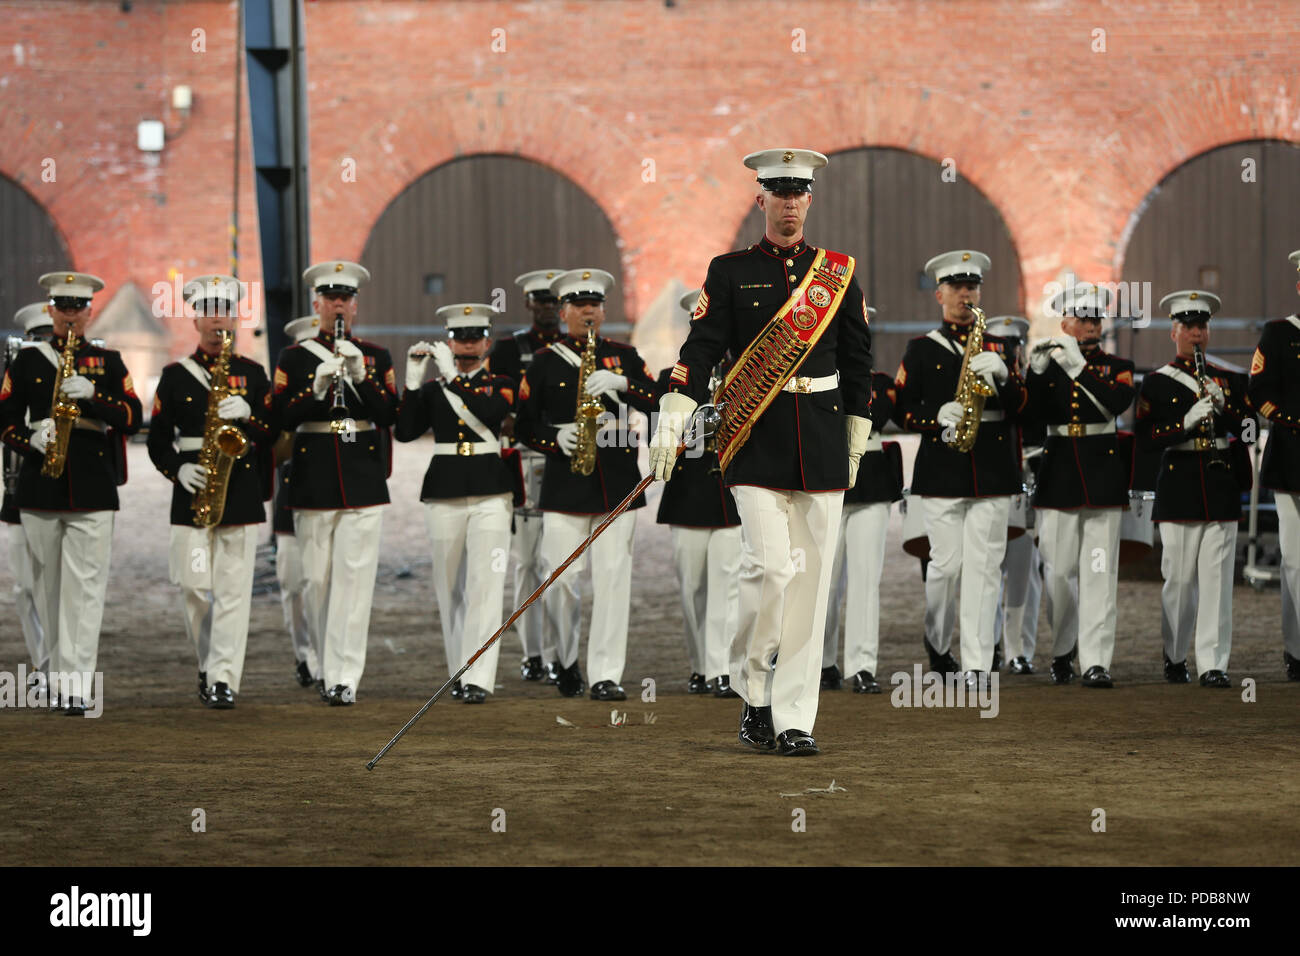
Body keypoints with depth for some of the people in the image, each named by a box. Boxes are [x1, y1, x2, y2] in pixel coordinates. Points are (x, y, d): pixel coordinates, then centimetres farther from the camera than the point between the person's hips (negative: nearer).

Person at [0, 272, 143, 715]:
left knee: (85, 586, -9)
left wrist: (90, 396, -14)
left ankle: (76, 686, -14)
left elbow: (132, 419, 1)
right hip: (40, 490, 2)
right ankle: (58, 673, 19)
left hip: (93, 490, -2)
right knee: (48, 586, 7)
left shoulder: (108, 362, 9)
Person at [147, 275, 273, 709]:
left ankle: (223, 679, -4)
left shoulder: (253, 373, 10)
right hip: (192, 496, 0)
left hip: (243, 493, 0)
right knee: (194, 588, 0)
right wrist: (178, 469, -9)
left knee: (233, 590, -5)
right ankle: (209, 664, 21)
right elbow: (158, 439, 8)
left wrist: (248, 416, -13)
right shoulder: (176, 375, 9)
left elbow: (273, 432, 7)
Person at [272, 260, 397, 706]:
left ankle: (345, 679, -9)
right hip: (313, 481, 0)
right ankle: (328, 665, 19)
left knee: (354, 577, -8)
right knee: (317, 580, 3)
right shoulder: (294, 358, 8)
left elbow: (390, 414, 0)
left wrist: (360, 376, -13)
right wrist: (318, 388, -17)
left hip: (364, 482, 0)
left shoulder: (377, 357, 11)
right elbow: (283, 417, -2)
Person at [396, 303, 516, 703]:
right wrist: (413, 380, -7)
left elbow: (489, 413, -15)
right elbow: (404, 431, -1)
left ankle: (479, 678, -14)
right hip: (444, 493, 2)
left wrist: (452, 376, -15)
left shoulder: (500, 385, 6)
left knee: (485, 582, -11)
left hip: (490, 491, -2)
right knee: (450, 587, 7)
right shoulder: (431, 389, 11)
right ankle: (459, 672, 18)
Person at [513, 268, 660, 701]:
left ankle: (606, 676, -1)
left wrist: (621, 384, -15)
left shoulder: (624, 356, 12)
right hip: (565, 483, -1)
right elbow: (524, 425, 8)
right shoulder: (545, 361, 8)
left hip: (617, 481, 1)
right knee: (560, 579, -3)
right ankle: (568, 660, 21)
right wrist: (555, 439, -10)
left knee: (613, 576, -4)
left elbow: (656, 403, 0)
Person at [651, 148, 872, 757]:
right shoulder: (731, 272, 4)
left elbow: (858, 361, 15)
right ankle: (753, 691, 8)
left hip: (821, 434, 3)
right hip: (755, 434, -2)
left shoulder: (838, 272, 10)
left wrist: (856, 443, 13)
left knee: (810, 577, 0)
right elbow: (701, 349, -3)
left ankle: (793, 721, 5)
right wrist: (671, 425, -14)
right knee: (770, 564, -14)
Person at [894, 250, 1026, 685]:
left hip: (993, 470, 2)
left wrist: (1002, 375, -11)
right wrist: (937, 418, -14)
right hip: (943, 470, -2)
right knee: (947, 563, -3)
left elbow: (1019, 407, 8)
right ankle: (937, 642, 23)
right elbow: (902, 409, 4)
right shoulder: (921, 349, 8)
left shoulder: (999, 347, 14)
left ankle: (976, 665, -3)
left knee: (984, 566, -4)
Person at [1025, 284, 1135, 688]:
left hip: (1102, 474, -1)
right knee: (1058, 571, 2)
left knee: (1099, 571, -7)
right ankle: (1062, 651, 22)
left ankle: (1095, 662, -9)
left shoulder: (1118, 367, 7)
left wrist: (1078, 367, -19)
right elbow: (1035, 414, -5)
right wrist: (1036, 372, -18)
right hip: (1058, 474, 1)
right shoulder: (1047, 364, 9)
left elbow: (1117, 403, -13)